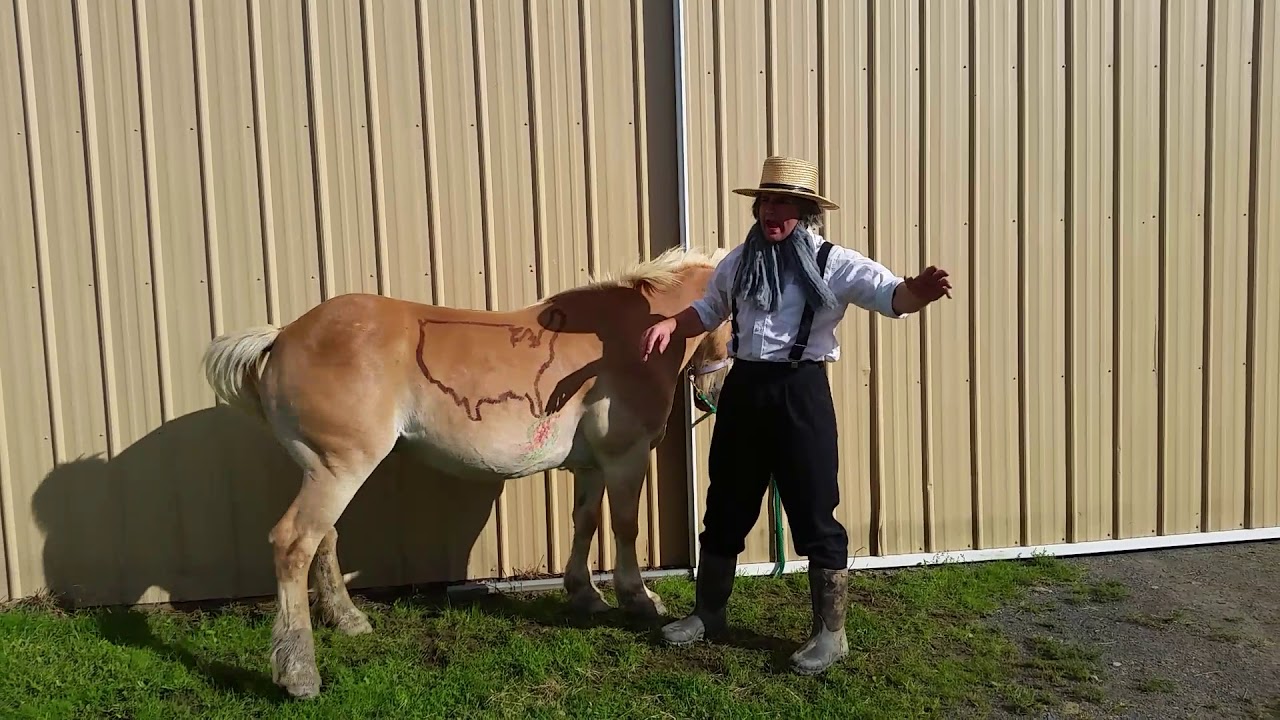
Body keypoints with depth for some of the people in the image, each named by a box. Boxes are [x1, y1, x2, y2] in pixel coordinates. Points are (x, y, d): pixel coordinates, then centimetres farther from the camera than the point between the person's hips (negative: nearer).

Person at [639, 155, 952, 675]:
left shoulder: (834, 264, -6)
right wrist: (670, 325, 7)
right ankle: (707, 613, 33)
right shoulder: (738, 262, 10)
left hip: (800, 392, -5)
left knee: (814, 513, 0)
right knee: (726, 506, 15)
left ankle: (830, 633, 15)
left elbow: (889, 295, -20)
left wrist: (917, 290, -42)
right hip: (743, 389, 5)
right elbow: (709, 310, 26)